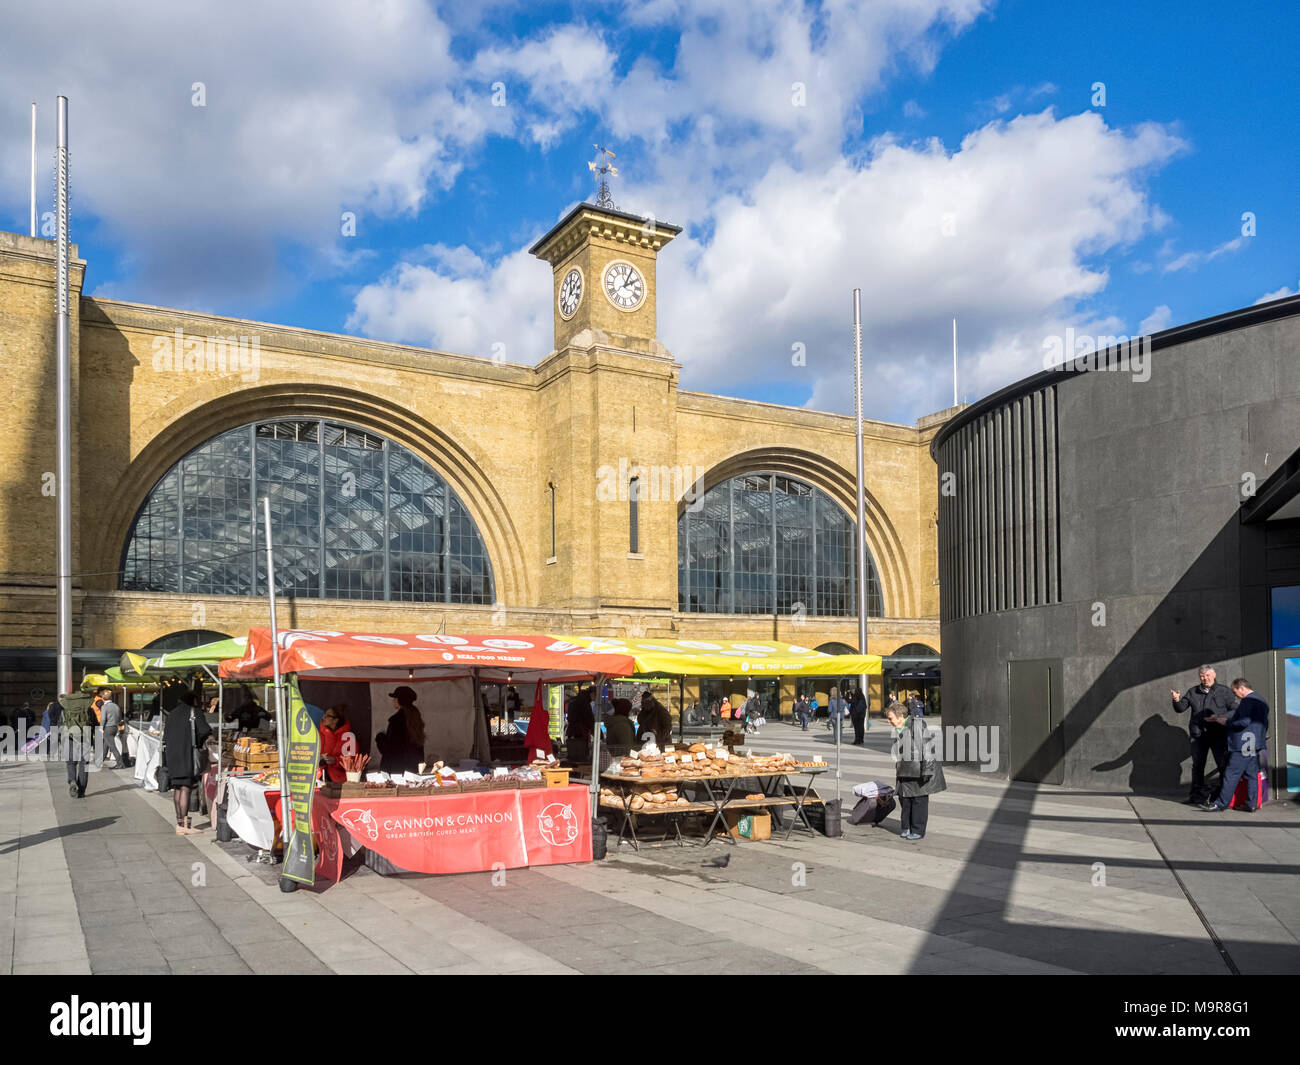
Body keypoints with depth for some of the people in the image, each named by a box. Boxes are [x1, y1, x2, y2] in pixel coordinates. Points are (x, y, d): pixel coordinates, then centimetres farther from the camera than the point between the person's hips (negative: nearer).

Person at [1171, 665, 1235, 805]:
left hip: (1218, 735, -3)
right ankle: (1199, 795, 15)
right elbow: (1180, 709, 10)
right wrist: (1177, 700, -12)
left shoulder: (1223, 691, 5)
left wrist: (1220, 718, -14)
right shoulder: (1193, 692, 12)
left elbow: (1234, 710, 2)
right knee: (1197, 765, 7)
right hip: (1198, 735, 3)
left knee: (1223, 765, -3)